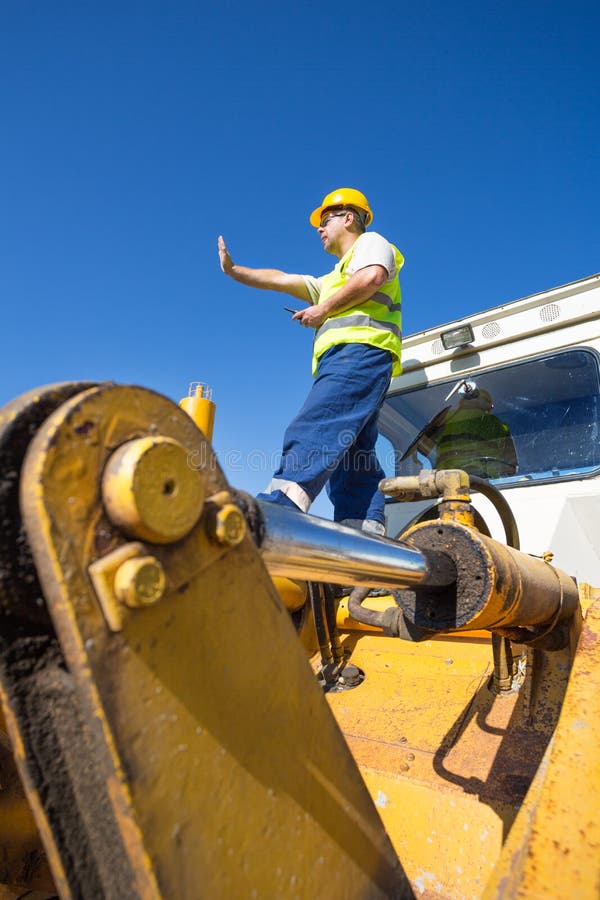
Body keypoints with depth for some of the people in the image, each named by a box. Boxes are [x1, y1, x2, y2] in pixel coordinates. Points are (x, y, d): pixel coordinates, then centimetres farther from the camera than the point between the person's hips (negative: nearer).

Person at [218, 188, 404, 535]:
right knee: (354, 458, -5)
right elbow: (281, 279, 39)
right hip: (343, 358, 9)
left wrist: (323, 309, -1)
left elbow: (372, 276, -6)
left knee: (312, 432, -29)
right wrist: (233, 270, 38)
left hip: (360, 350, -9)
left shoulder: (371, 242, 18)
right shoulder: (332, 281, 42)